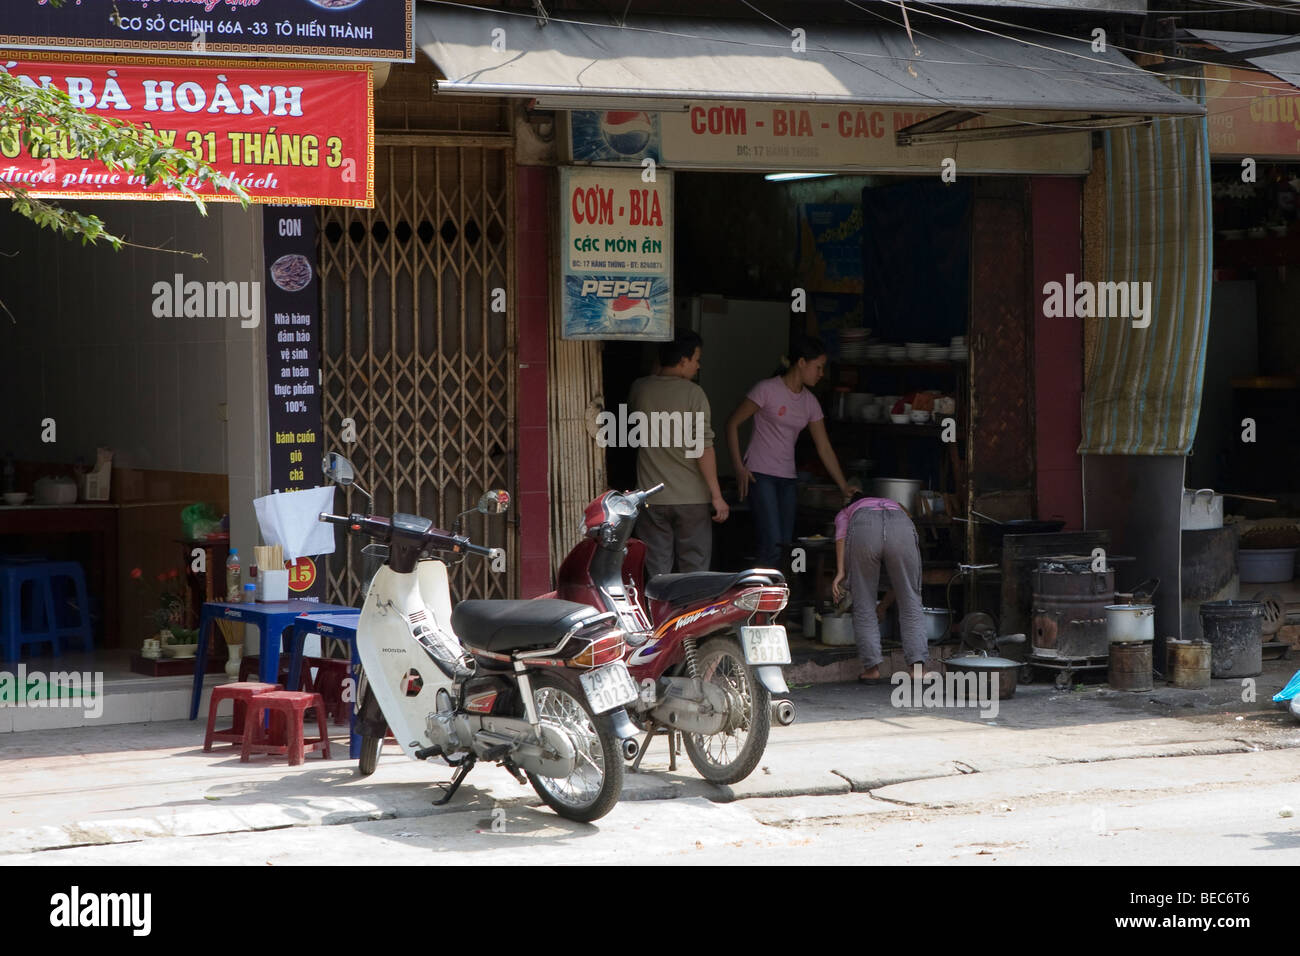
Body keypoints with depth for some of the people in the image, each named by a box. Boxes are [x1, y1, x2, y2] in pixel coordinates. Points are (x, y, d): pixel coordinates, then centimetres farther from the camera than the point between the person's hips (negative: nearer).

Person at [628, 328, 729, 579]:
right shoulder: (692, 393, -12)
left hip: (651, 498, 3)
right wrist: (717, 495, -11)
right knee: (695, 568, 7)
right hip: (691, 498, -3)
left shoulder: (639, 389, 0)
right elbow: (703, 448, -15)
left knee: (657, 570, 7)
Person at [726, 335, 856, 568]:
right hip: (760, 475, -7)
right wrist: (739, 467, -12)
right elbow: (733, 423, -6)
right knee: (772, 543, -16)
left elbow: (825, 448, 13)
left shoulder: (810, 402, 10)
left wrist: (844, 487, 9)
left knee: (785, 543, 3)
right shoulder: (768, 390, -9)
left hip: (787, 478, 7)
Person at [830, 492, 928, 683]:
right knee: (911, 603, 11)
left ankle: (872, 668, 9)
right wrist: (883, 606, 54)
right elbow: (905, 579, 44)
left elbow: (841, 533, 11)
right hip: (902, 529, 2)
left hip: (863, 530, -1)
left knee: (863, 604, 12)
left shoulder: (845, 513, 41)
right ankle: (918, 667, 1)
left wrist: (840, 571, 3)